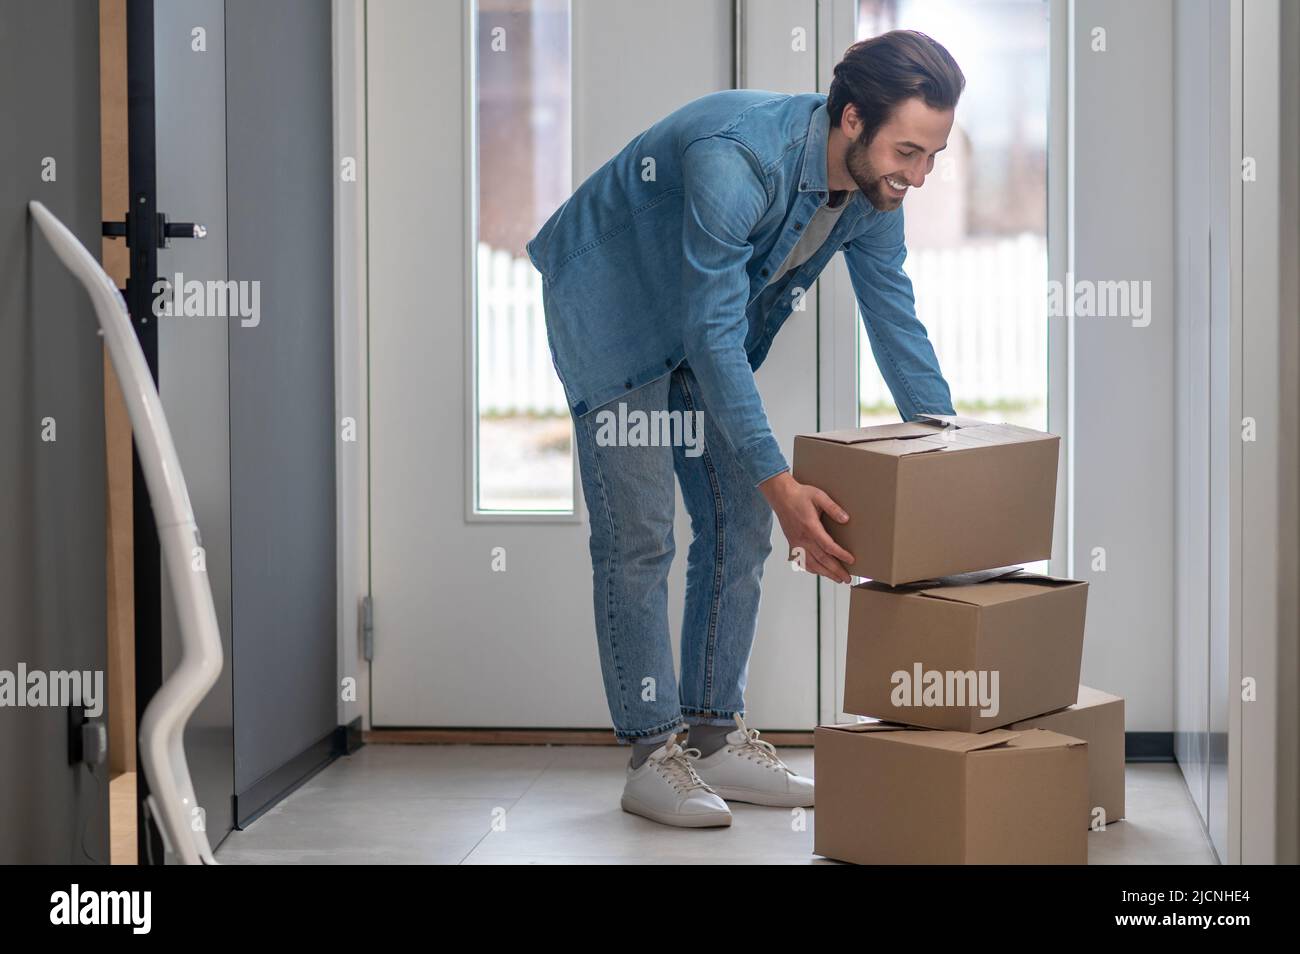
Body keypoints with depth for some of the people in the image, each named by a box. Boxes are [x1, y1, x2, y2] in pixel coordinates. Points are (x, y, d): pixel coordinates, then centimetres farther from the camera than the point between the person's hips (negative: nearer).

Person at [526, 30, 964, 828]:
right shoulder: (736, 161, -38)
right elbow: (713, 334, -37)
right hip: (613, 309, -8)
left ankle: (714, 736, 13)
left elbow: (896, 319, -1)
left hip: (706, 329, 8)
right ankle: (652, 755, -2)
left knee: (741, 527, 4)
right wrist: (779, 484, -41)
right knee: (637, 537, -9)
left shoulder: (873, 188, -13)